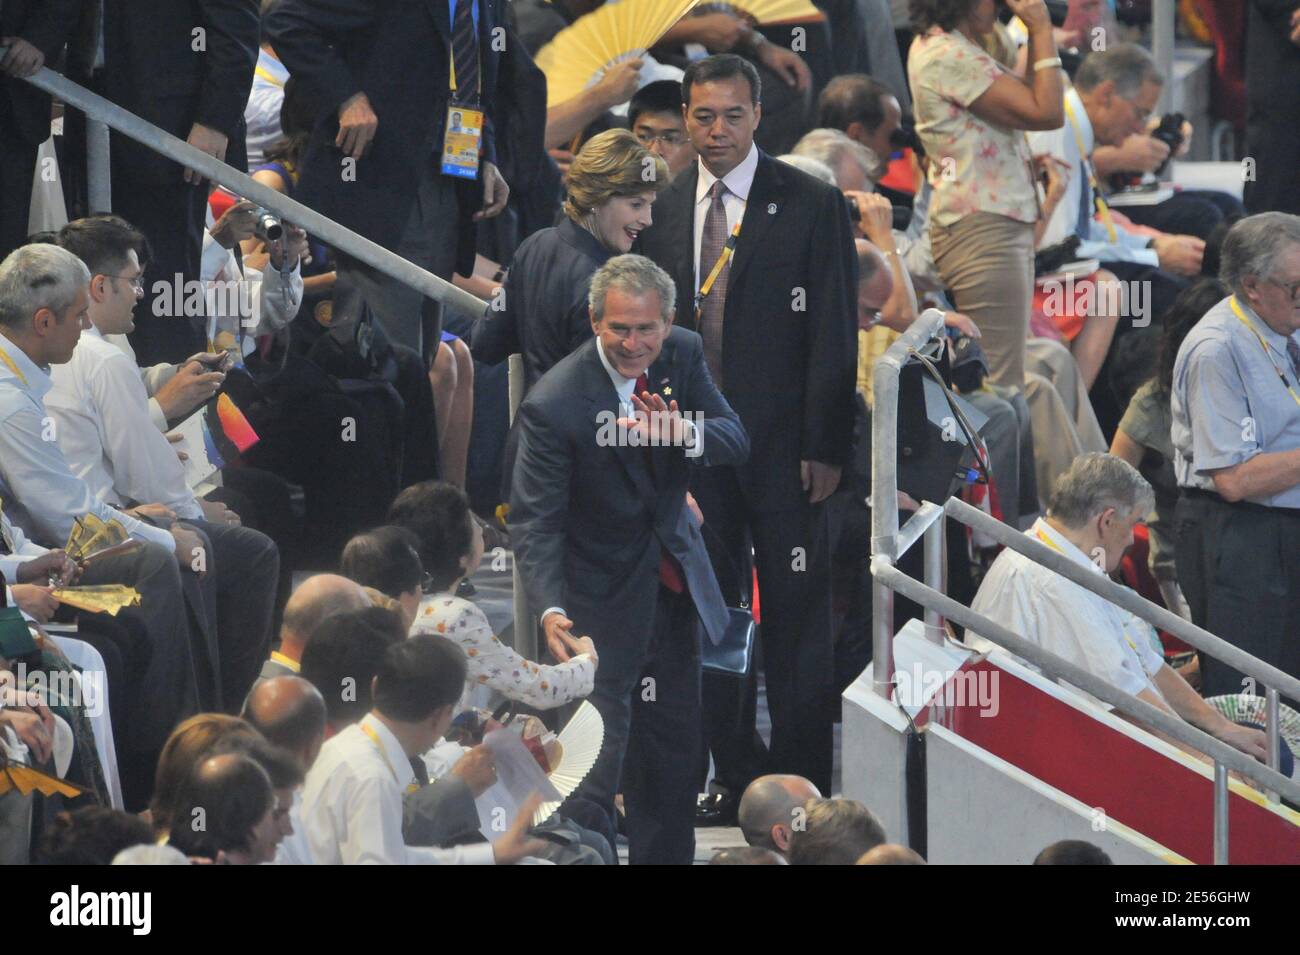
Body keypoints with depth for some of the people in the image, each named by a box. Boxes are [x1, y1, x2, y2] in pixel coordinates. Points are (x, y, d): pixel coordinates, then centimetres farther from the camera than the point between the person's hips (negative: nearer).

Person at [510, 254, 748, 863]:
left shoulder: (682, 355, -8)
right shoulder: (554, 405, -26)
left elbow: (736, 443, -4)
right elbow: (534, 521, -24)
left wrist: (685, 433, -27)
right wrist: (550, 610, -38)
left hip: (674, 578, 6)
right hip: (604, 595, -6)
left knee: (673, 750, 18)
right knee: (599, 754, -8)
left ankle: (665, 857, 33)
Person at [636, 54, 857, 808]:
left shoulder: (812, 206, -4)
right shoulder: (664, 210, 9)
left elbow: (835, 334, -6)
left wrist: (826, 446, -11)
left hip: (782, 440, -4)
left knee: (796, 612, 1)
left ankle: (801, 784, 8)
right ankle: (736, 777, 18)